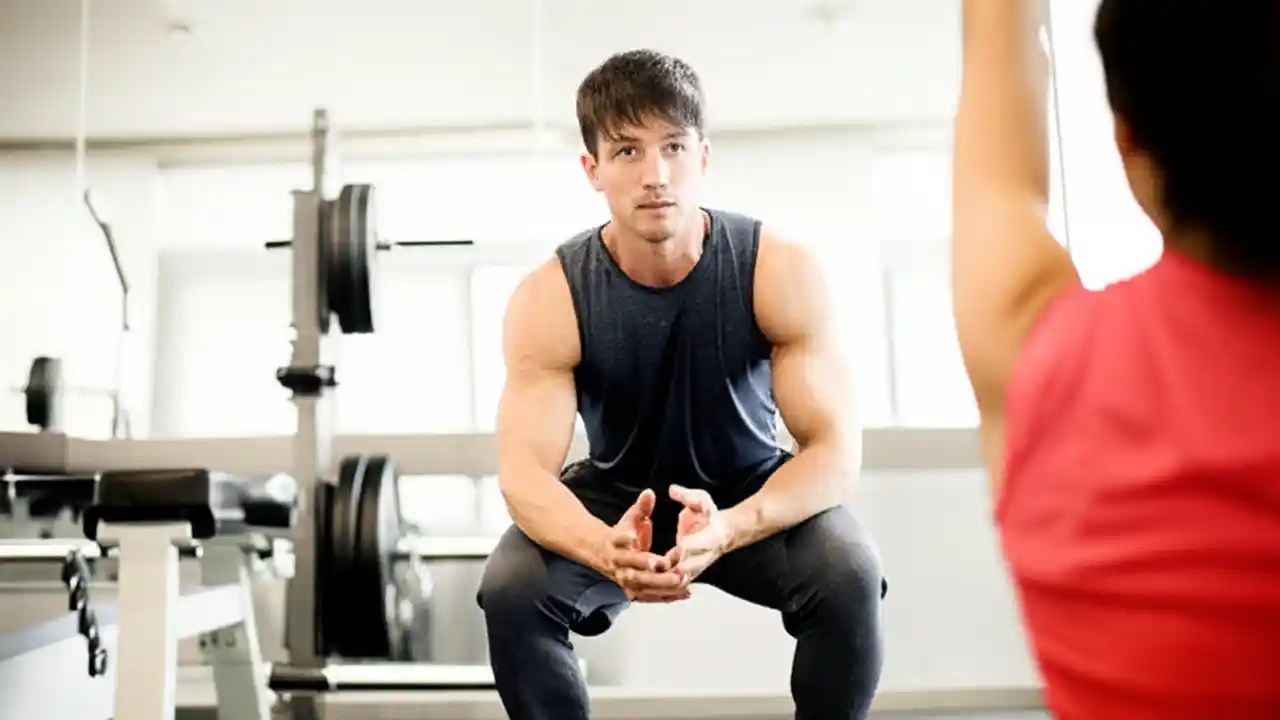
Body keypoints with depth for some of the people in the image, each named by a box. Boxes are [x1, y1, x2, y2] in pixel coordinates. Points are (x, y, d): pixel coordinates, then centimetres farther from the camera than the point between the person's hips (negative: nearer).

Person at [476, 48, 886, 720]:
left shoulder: (781, 272, -23)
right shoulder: (547, 301, -22)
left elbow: (835, 448, -25)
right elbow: (525, 469, -26)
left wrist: (730, 529, -45)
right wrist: (602, 547, -49)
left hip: (753, 492, 0)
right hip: (615, 498, 1)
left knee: (850, 576, -29)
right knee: (509, 589, -26)